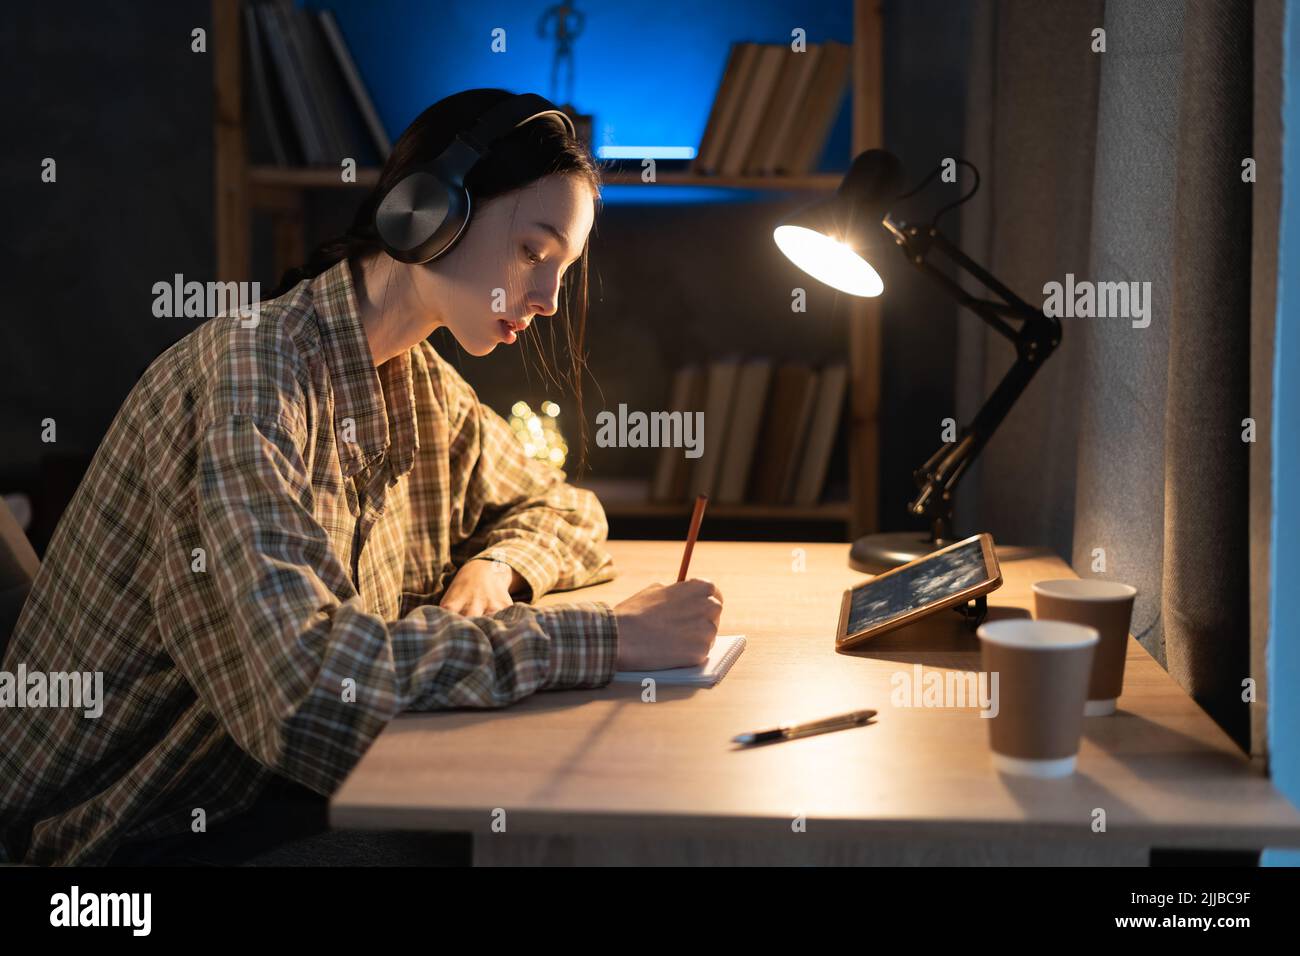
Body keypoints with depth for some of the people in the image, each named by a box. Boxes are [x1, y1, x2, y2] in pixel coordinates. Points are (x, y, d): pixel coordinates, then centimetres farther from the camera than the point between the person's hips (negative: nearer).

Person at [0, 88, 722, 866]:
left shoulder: (421, 385, 5)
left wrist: (497, 566, -5)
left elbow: (568, 511, 19)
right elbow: (305, 678, -35)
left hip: (288, 795, 8)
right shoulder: (254, 373, -23)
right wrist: (606, 637, -31)